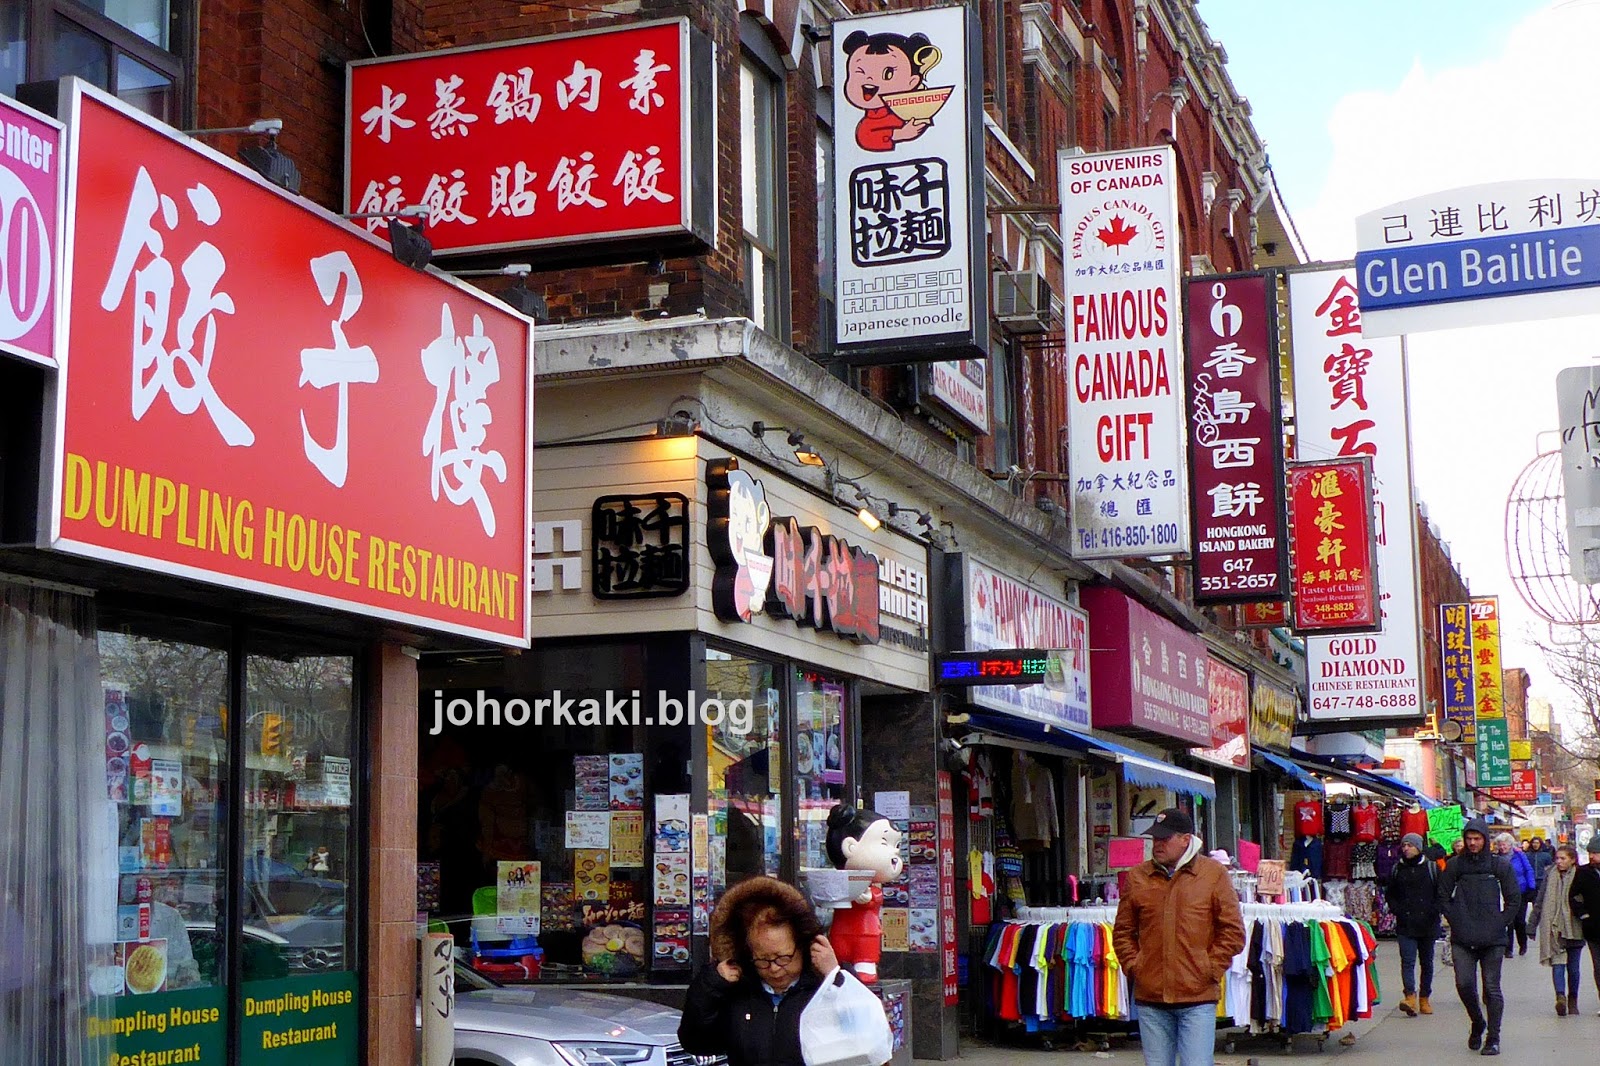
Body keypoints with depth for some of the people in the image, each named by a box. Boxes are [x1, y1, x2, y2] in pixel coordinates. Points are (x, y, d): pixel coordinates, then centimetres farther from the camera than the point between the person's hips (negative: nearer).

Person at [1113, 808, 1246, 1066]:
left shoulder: (1214, 874, 0)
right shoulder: (1137, 877, 8)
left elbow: (1233, 932, 1)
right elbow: (1122, 932, 14)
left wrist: (1209, 970, -4)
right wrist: (1133, 966, 2)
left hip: (1198, 998, -3)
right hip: (1150, 998, 3)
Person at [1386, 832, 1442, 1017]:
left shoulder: (1432, 867, 2)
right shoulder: (1397, 869, 8)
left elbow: (1441, 892, 5)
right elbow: (1389, 893, 16)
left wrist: (1433, 911, -7)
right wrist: (1396, 910, 1)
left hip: (1427, 924, 0)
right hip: (1405, 925, 0)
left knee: (1427, 962, 9)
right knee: (1407, 960, -13)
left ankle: (1424, 997, 20)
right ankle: (1410, 996, -23)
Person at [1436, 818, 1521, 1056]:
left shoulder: (1500, 865, 3)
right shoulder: (1454, 865, 5)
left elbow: (1514, 898, 7)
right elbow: (1444, 897, 10)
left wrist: (1500, 923, -2)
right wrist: (1456, 921, -1)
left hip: (1493, 940, -1)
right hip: (1462, 940, 1)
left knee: (1492, 989, 0)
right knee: (1464, 984, -7)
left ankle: (1493, 1038, 8)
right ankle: (1477, 1024, 18)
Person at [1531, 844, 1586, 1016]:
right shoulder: (1551, 876, 4)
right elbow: (1539, 902, 10)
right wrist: (1533, 926, 11)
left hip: (1574, 929, 0)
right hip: (1554, 929, 0)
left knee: (1574, 967, 6)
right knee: (1557, 963, -10)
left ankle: (1572, 1000, 10)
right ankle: (1561, 996, -17)